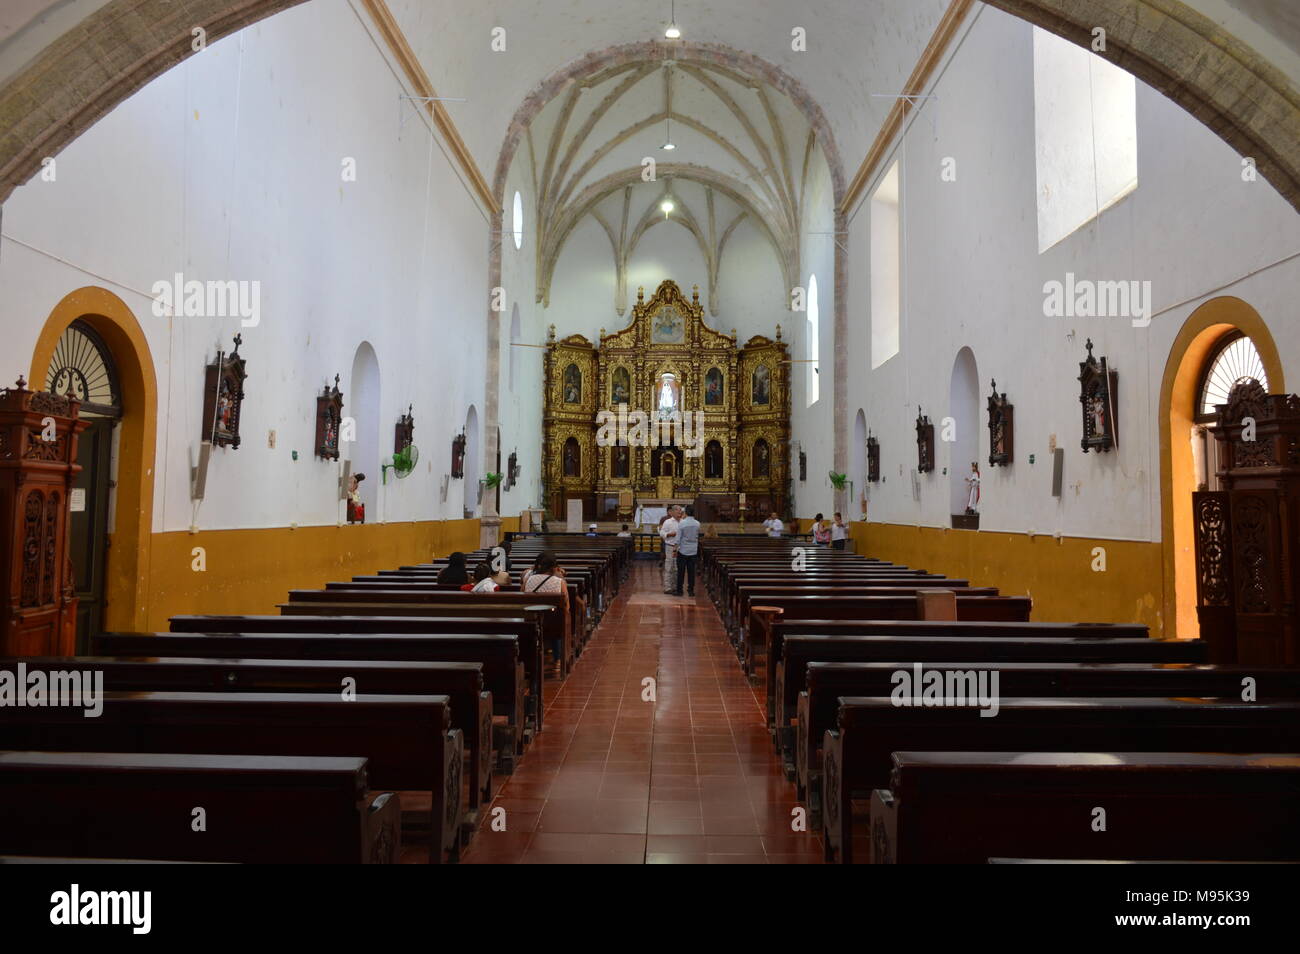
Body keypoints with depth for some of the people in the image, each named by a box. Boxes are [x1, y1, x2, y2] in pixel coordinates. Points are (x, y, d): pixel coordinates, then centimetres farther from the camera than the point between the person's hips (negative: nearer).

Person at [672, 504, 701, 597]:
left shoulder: (682, 523, -14)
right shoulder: (697, 524, -2)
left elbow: (678, 538, -12)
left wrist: (676, 548, -1)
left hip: (683, 550, -3)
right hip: (693, 551, 3)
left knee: (681, 571, 4)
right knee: (691, 571, 8)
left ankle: (679, 590, 8)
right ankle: (691, 590, 11)